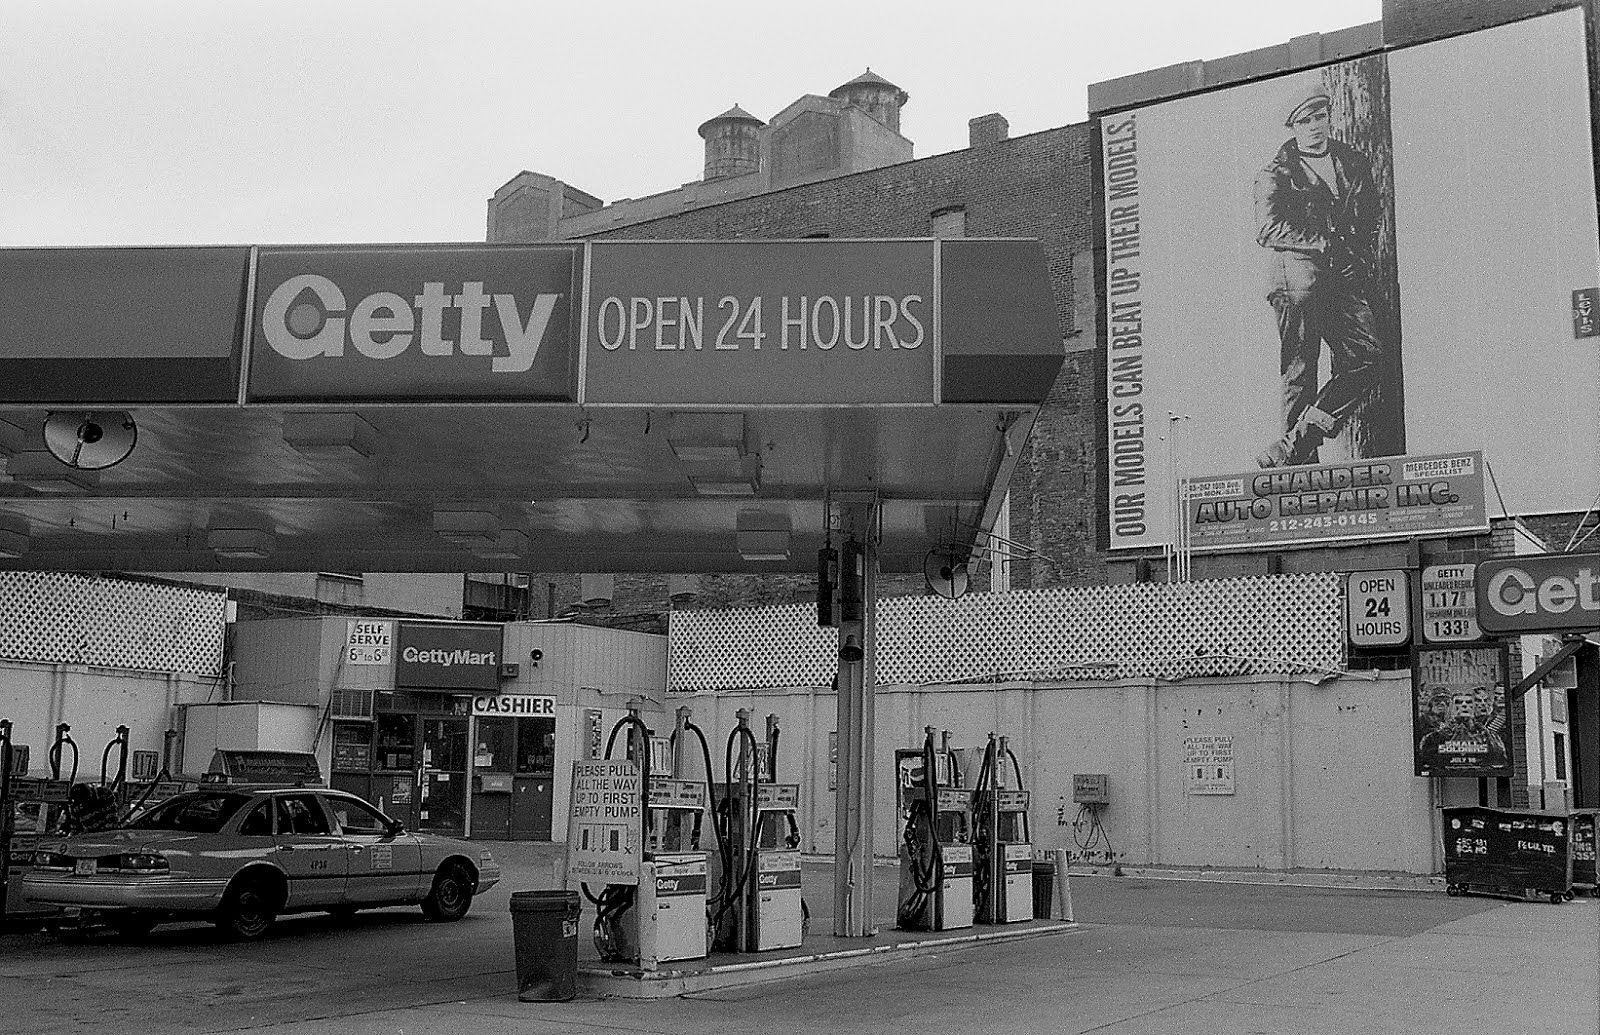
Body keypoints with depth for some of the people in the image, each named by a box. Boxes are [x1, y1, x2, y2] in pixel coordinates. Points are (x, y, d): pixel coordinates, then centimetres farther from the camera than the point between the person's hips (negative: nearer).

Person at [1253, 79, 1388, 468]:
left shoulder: (1354, 164, 20)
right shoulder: (1275, 174, 5)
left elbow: (1370, 221, 24)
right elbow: (1271, 228, -8)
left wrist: (1366, 264, 9)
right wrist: (1326, 244, -11)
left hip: (1345, 275, 5)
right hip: (1296, 272, -4)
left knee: (1367, 354, -12)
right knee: (1300, 369, -6)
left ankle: (1294, 444, -13)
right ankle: (1303, 459, 1)